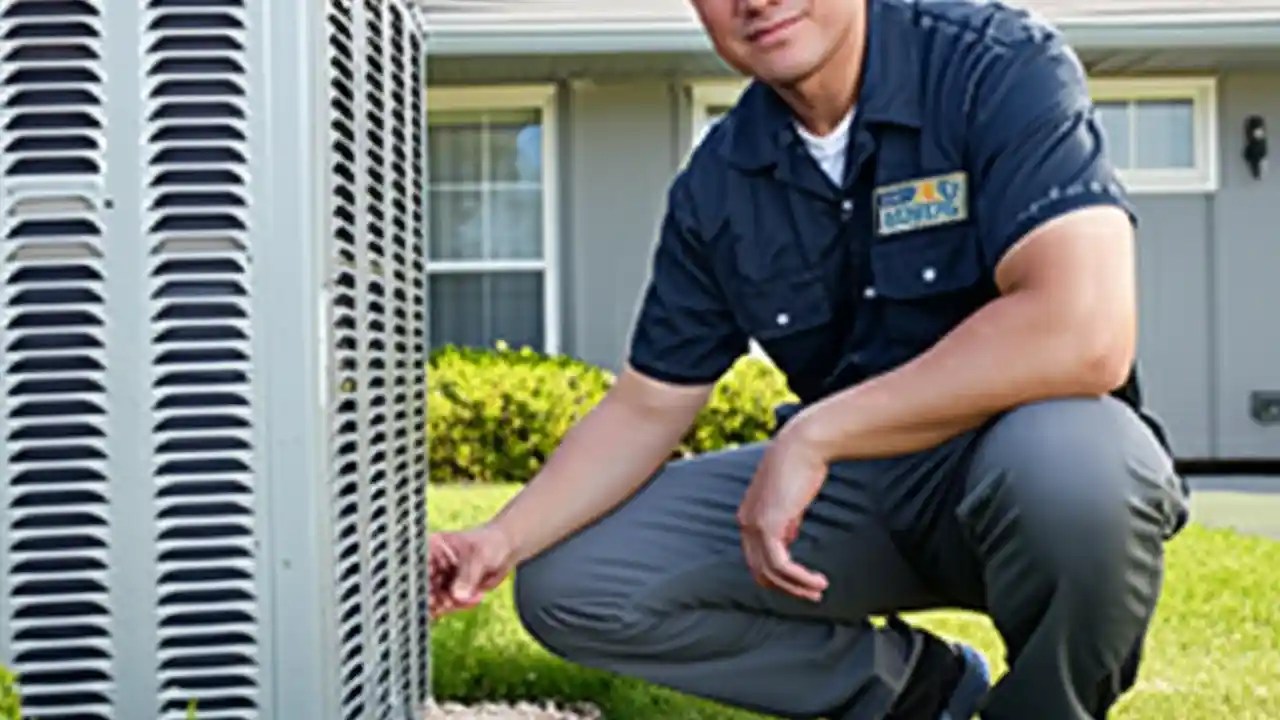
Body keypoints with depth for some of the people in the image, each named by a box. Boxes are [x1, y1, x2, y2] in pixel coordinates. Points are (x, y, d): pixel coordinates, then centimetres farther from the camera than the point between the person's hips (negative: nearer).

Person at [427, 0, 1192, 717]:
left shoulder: (1002, 68, -18)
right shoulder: (717, 184, -2)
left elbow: (1086, 335, -32)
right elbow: (645, 409, 5)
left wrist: (811, 434, -28)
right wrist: (503, 538, -12)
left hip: (1050, 462, -5)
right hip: (856, 485, 5)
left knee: (1067, 458, -40)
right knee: (568, 587, -5)